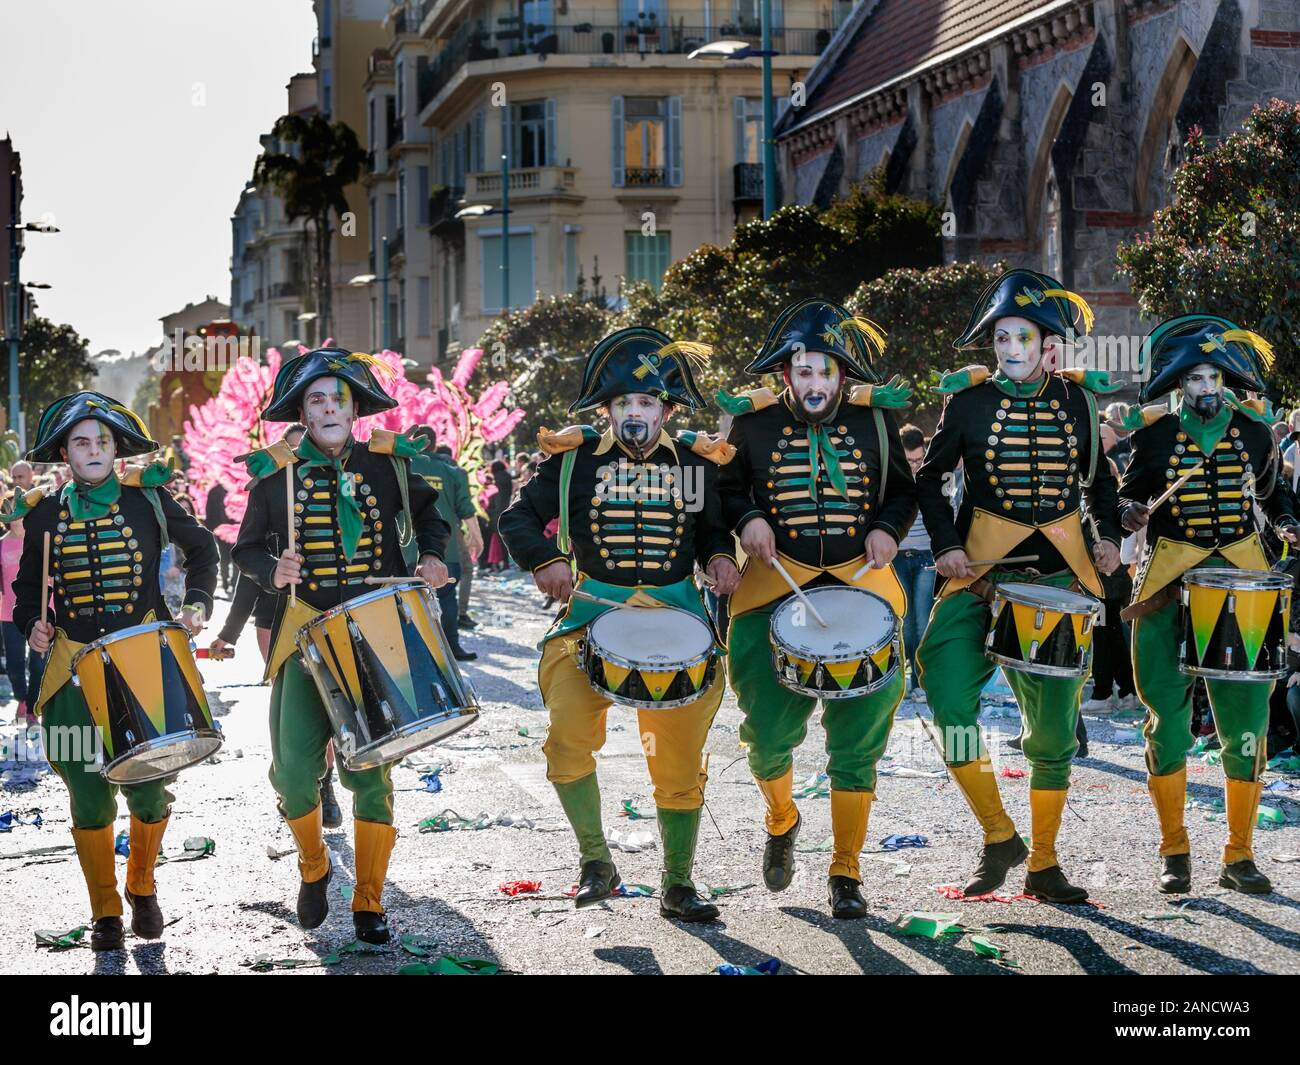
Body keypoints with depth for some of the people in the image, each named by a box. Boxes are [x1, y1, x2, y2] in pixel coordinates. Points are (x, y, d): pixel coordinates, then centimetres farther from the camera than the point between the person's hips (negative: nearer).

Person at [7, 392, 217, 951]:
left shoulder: (149, 497, 2)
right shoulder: (43, 514, 5)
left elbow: (201, 548, 15)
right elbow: (28, 587, 17)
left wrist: (197, 603, 3)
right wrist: (31, 626, -2)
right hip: (73, 672, 1)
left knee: (149, 792, -2)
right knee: (89, 799, 2)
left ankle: (142, 887, 25)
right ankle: (105, 912, 18)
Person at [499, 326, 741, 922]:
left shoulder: (698, 462, 6)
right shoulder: (574, 459, 1)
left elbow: (713, 527, 19)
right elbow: (519, 517, 6)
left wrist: (718, 557, -3)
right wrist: (544, 561, -13)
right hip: (591, 612, -1)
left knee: (680, 761, 3)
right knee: (568, 740, -19)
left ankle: (678, 885, 19)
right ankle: (595, 862, 1)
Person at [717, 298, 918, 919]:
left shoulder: (875, 419, 5)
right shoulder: (754, 423, 1)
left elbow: (902, 490, 15)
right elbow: (726, 487, 12)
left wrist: (887, 529, -4)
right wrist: (747, 520, -7)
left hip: (862, 587, 1)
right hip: (776, 589, 0)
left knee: (857, 740, -1)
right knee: (768, 732, -4)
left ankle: (845, 873, 11)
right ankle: (780, 820, 30)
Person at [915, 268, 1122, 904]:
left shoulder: (1079, 400, 5)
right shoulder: (969, 401, -1)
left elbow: (1100, 476, 18)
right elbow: (931, 477, 8)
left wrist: (1109, 537, 4)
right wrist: (945, 544, -5)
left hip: (1061, 573, 2)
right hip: (981, 567, -1)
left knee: (1054, 728, 4)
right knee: (949, 695, -19)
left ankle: (1043, 865, 19)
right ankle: (998, 837, -1)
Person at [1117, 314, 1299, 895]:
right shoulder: (1154, 432, 3)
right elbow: (1129, 494, 10)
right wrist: (1131, 513, -13)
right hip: (1170, 581, -1)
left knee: (1246, 721, -2)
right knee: (1168, 721, -3)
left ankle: (1238, 855, 10)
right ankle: (1174, 852, 11)